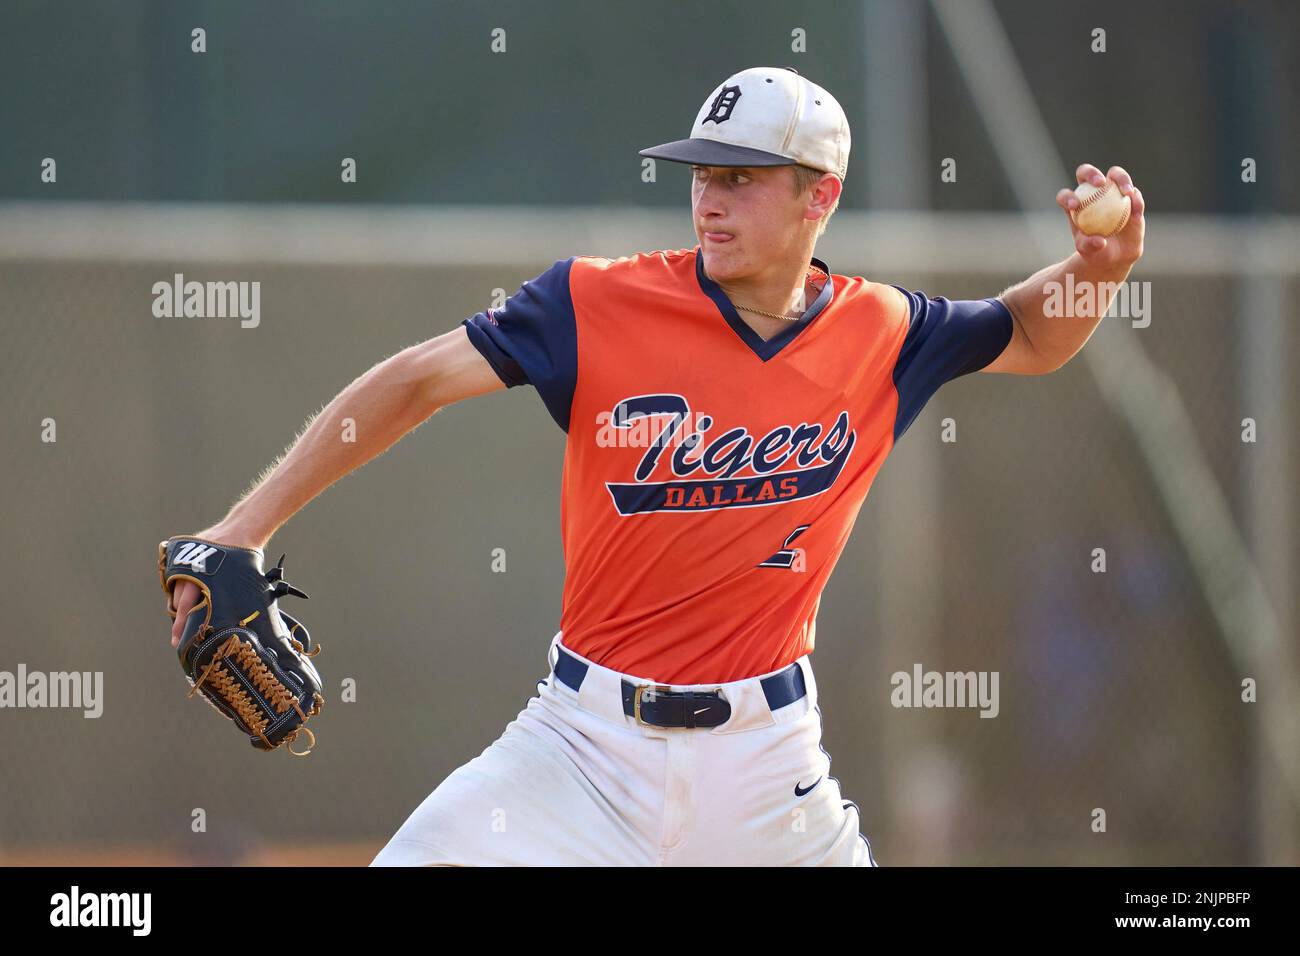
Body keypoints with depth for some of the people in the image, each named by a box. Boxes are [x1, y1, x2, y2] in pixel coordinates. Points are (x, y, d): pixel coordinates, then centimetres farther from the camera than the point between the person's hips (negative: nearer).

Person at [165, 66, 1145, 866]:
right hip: (592, 731, -1)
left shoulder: (880, 334, 0)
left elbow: (1030, 341, 19)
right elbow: (415, 382, -5)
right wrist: (244, 530, -11)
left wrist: (1095, 269, -4)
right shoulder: (601, 303, -8)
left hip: (762, 754, 2)